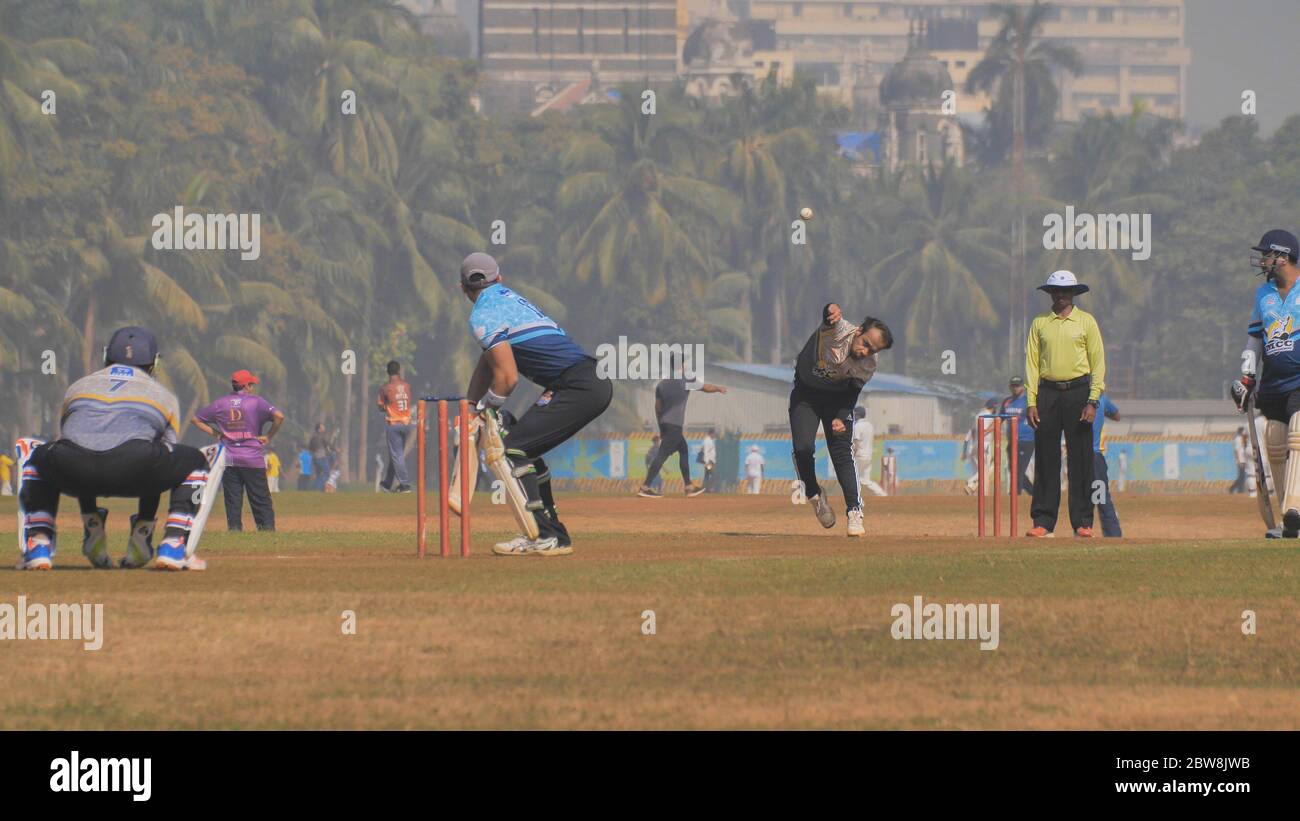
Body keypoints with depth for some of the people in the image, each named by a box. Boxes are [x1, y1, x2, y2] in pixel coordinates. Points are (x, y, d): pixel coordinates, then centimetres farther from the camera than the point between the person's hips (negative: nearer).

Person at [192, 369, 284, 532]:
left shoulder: (220, 404, 7)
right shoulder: (256, 401, -4)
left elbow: (196, 419, 12)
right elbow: (278, 416, -15)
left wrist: (215, 433, 9)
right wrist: (269, 436, -4)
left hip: (229, 459, 3)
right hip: (253, 459, -2)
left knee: (232, 500, 5)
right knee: (261, 499, 2)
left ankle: (234, 528, -2)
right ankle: (267, 527, -3)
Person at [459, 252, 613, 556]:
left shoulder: (483, 315, -5)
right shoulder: (510, 299, 23)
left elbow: (508, 375, -13)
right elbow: (489, 360, 30)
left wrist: (485, 409, 3)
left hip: (579, 387, -9)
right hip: (597, 385, 9)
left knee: (513, 449, -9)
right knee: (526, 450, 19)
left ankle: (543, 538, -15)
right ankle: (556, 536, 21)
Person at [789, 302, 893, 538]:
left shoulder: (870, 364, -19)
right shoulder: (839, 331, -32)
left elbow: (852, 393, -7)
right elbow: (829, 316, -55)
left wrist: (841, 418, -22)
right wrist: (833, 311, -79)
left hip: (838, 397, 2)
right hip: (805, 392, -2)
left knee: (842, 452, -9)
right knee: (803, 448, -15)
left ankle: (854, 512, -6)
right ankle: (814, 495, 11)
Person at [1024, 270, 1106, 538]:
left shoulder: (1086, 322, 5)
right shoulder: (1039, 324, 11)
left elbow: (1098, 362, 2)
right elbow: (1032, 362, 9)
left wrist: (1092, 401, -7)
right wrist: (1032, 402, 0)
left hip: (1078, 392, -2)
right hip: (1048, 393, 2)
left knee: (1080, 460, -3)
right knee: (1046, 459, -1)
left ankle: (1082, 522, 1)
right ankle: (1043, 521, 1)